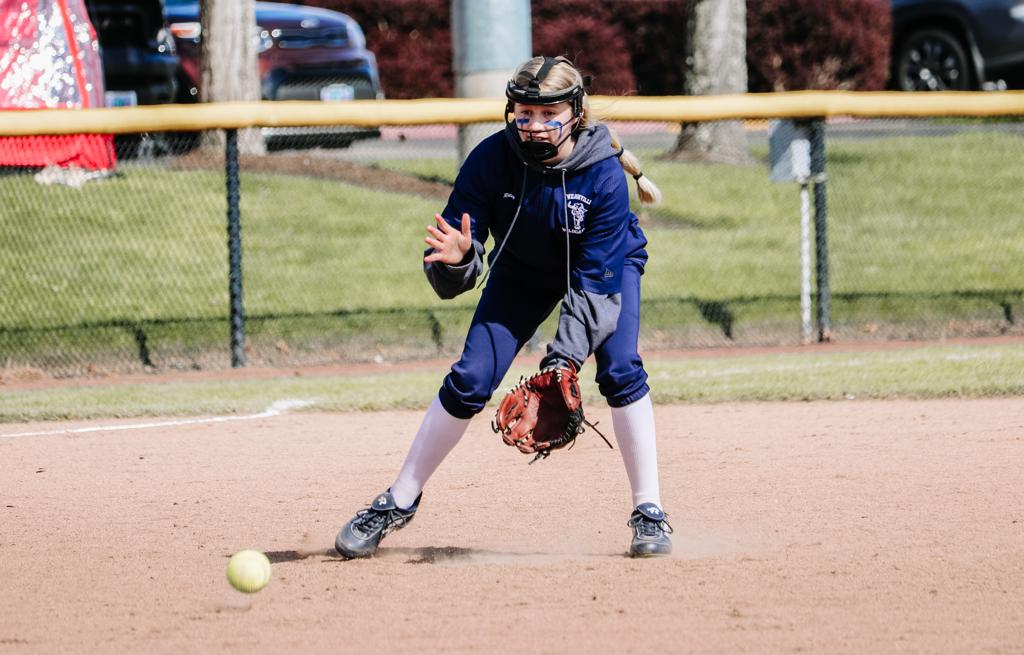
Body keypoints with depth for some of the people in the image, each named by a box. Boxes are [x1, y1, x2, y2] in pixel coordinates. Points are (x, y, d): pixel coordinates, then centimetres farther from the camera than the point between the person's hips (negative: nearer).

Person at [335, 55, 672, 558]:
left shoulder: (604, 174, -34)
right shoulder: (491, 160, -30)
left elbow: (597, 282, -31)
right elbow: (451, 283, -27)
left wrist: (565, 356, -41)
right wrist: (455, 261, -51)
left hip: (607, 264, -2)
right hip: (522, 268, 2)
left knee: (620, 368, -24)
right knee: (471, 379, -7)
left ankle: (648, 512, -13)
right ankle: (398, 503, 8)